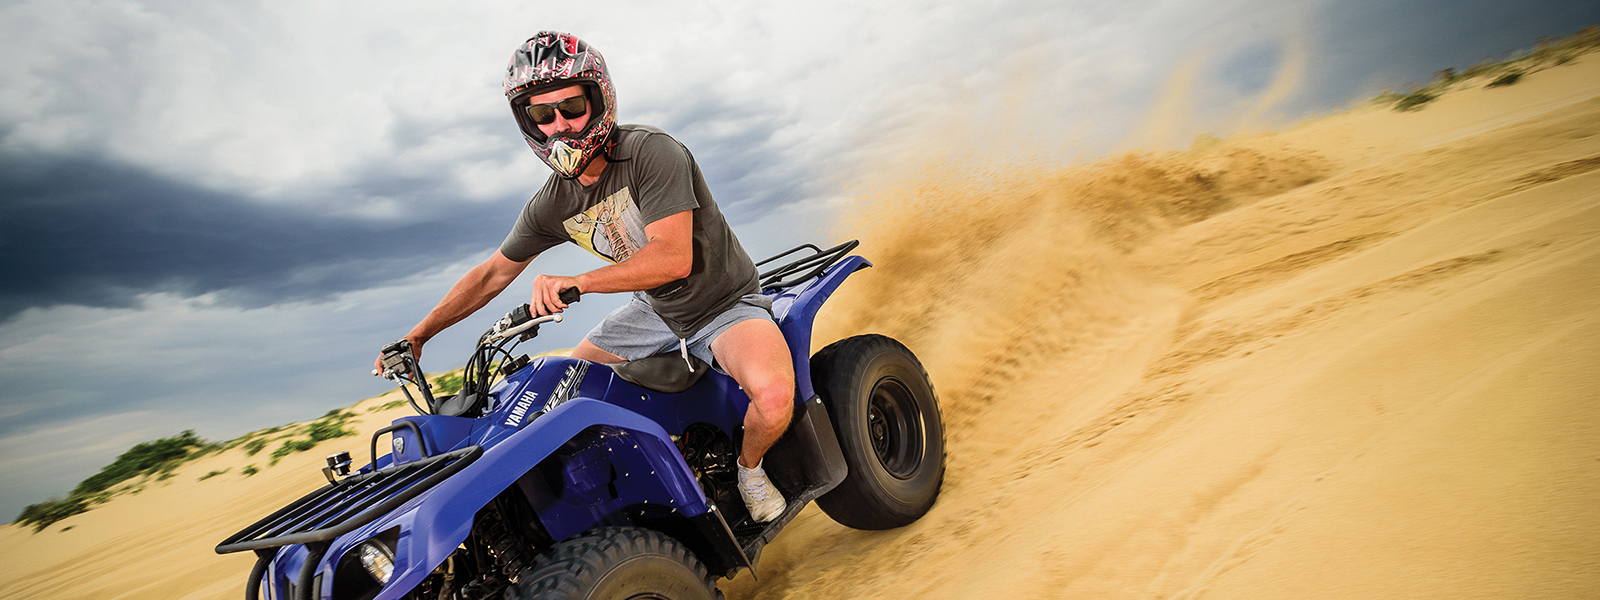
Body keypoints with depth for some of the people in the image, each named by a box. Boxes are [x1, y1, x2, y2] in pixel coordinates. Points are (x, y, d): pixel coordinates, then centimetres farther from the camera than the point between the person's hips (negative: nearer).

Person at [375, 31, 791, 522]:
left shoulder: (651, 151, -23)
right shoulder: (552, 204, -2)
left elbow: (674, 258, -33)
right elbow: (494, 271, 10)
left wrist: (577, 282, -38)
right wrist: (418, 334, 8)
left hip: (725, 303, -6)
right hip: (655, 312, 7)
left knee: (773, 395, -34)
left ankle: (749, 468, 1)